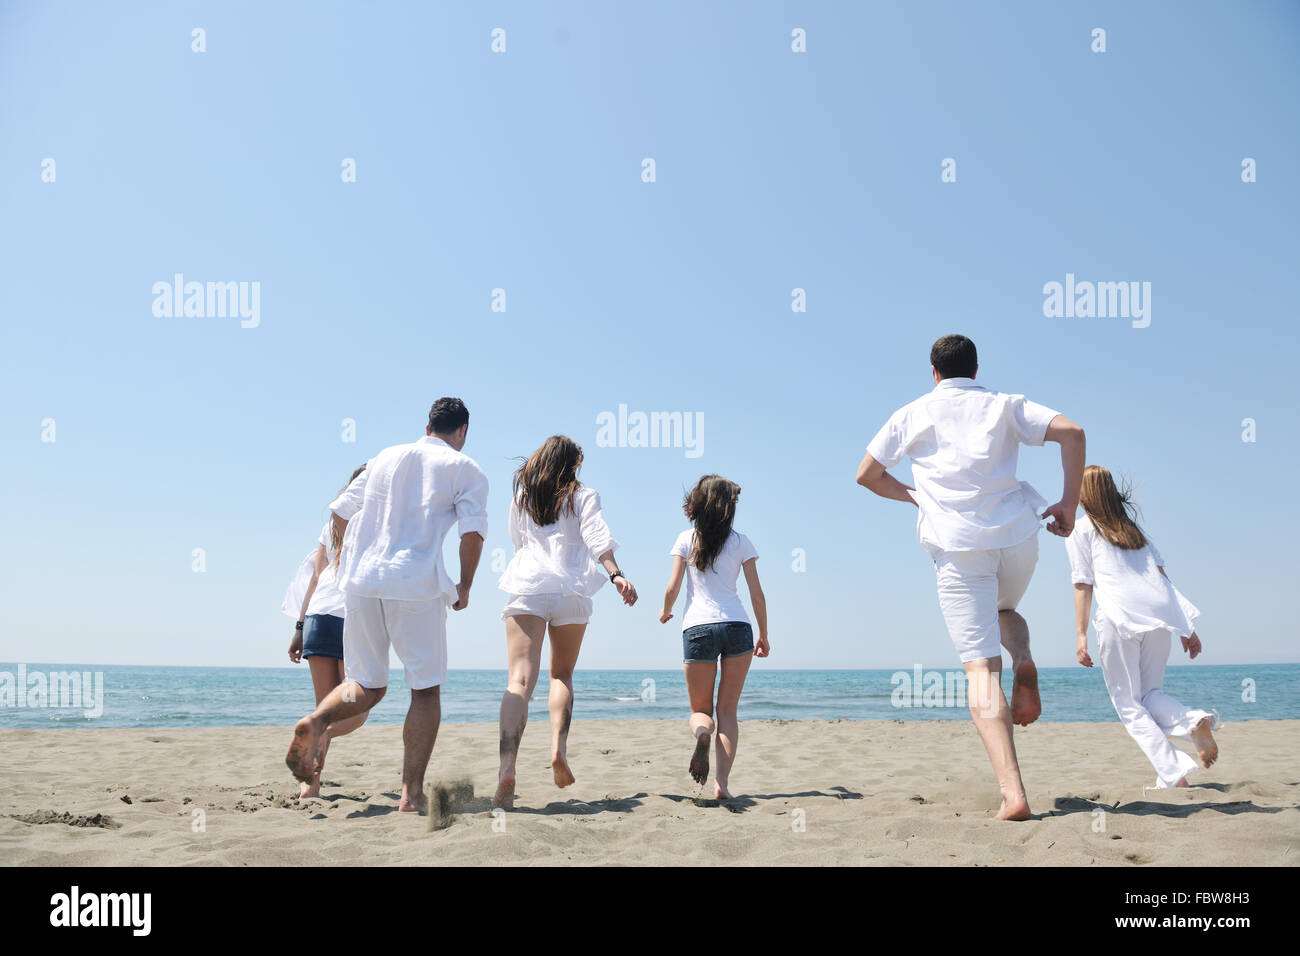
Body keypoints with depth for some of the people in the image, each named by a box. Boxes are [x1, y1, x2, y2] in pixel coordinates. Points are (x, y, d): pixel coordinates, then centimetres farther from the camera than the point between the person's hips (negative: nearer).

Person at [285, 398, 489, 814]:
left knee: (367, 685, 15)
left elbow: (340, 510, 17)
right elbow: (473, 533, -5)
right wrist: (464, 587, 8)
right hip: (417, 584, -4)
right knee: (425, 689, 8)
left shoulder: (385, 457, 18)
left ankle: (315, 721, -14)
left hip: (361, 581, 4)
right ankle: (412, 792, 2)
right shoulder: (464, 468, 7)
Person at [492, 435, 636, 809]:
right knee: (562, 675, 18)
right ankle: (559, 747, -4)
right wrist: (617, 575, -18)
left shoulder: (521, 496, 17)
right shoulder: (583, 495, 10)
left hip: (527, 588, 0)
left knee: (519, 680, -11)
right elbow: (597, 537, -7)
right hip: (572, 591, 0)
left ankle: (507, 767, -29)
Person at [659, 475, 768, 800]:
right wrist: (763, 635, 16)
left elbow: (673, 588, 2)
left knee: (699, 709, 11)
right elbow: (757, 594, 6)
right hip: (737, 626, 1)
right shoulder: (741, 542, 7)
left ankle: (702, 733, -25)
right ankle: (722, 780, -7)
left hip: (697, 628, 0)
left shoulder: (686, 539, 6)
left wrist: (665, 612, 23)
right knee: (728, 710, 9)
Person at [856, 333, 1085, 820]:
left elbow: (867, 474, 15)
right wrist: (1069, 503, 4)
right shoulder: (1006, 406, 13)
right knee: (1004, 610, 34)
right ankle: (1024, 662, 2)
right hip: (1016, 536, 2)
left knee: (981, 667, -4)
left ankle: (1012, 793, -15)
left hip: (957, 544, -2)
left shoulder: (913, 414, 12)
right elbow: (1071, 432, -1)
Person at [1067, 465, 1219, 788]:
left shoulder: (1079, 529, 11)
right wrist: (1185, 627, 18)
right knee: (1149, 693, 17)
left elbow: (1084, 583, 4)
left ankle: (1174, 775, -10)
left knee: (1129, 703, 3)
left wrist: (1081, 634, 5)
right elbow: (1160, 572, 20)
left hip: (1120, 615, -5)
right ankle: (1194, 720, -13)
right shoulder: (1133, 527, 27)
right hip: (1159, 612, 5)